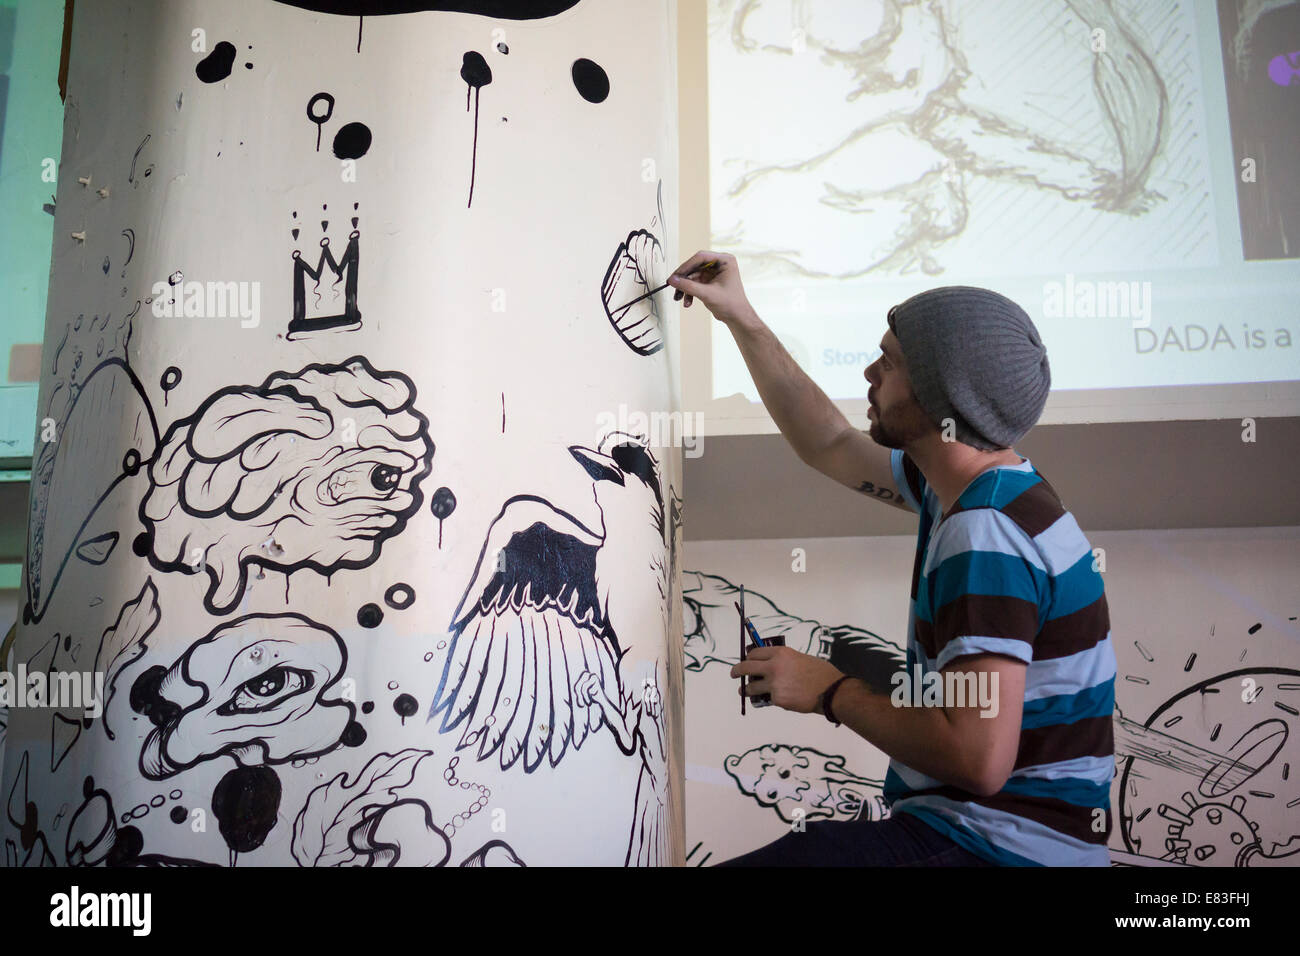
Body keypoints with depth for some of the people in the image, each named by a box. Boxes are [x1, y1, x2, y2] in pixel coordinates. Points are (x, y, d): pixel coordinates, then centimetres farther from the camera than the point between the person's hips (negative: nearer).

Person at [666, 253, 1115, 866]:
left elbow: (978, 759, -30)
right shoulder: (980, 490, 8)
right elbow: (830, 446, 21)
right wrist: (741, 319, 20)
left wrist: (831, 691, -16)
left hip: (997, 846, -10)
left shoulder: (986, 535, -23)